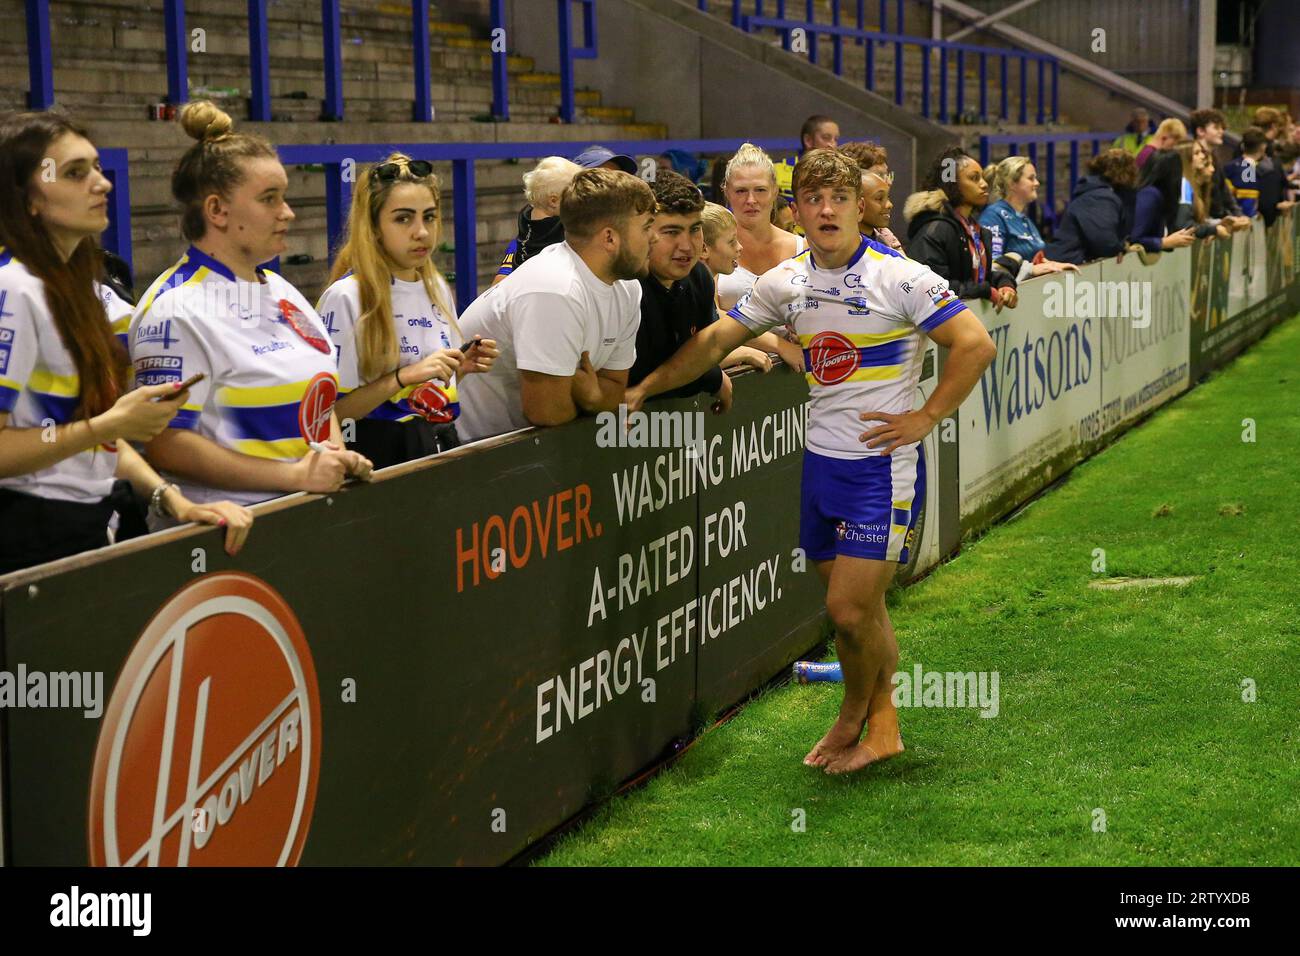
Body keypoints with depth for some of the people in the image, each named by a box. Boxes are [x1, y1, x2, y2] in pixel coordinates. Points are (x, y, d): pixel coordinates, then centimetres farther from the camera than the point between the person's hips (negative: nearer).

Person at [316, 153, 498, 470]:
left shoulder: (437, 288, 9)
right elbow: (329, 410, -17)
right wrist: (405, 376, -22)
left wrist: (461, 368, 2)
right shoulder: (346, 298, -13)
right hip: (382, 454, -6)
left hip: (442, 447, 6)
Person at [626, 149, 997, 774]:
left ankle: (853, 719, 19)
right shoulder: (786, 282, 6)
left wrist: (925, 417, -12)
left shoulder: (901, 277, -11)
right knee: (856, 606, 13)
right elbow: (714, 341, 12)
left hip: (884, 465, -5)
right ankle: (883, 725, 30)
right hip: (820, 460, 5)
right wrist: (640, 389, 9)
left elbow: (976, 346, -12)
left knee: (849, 610, -8)